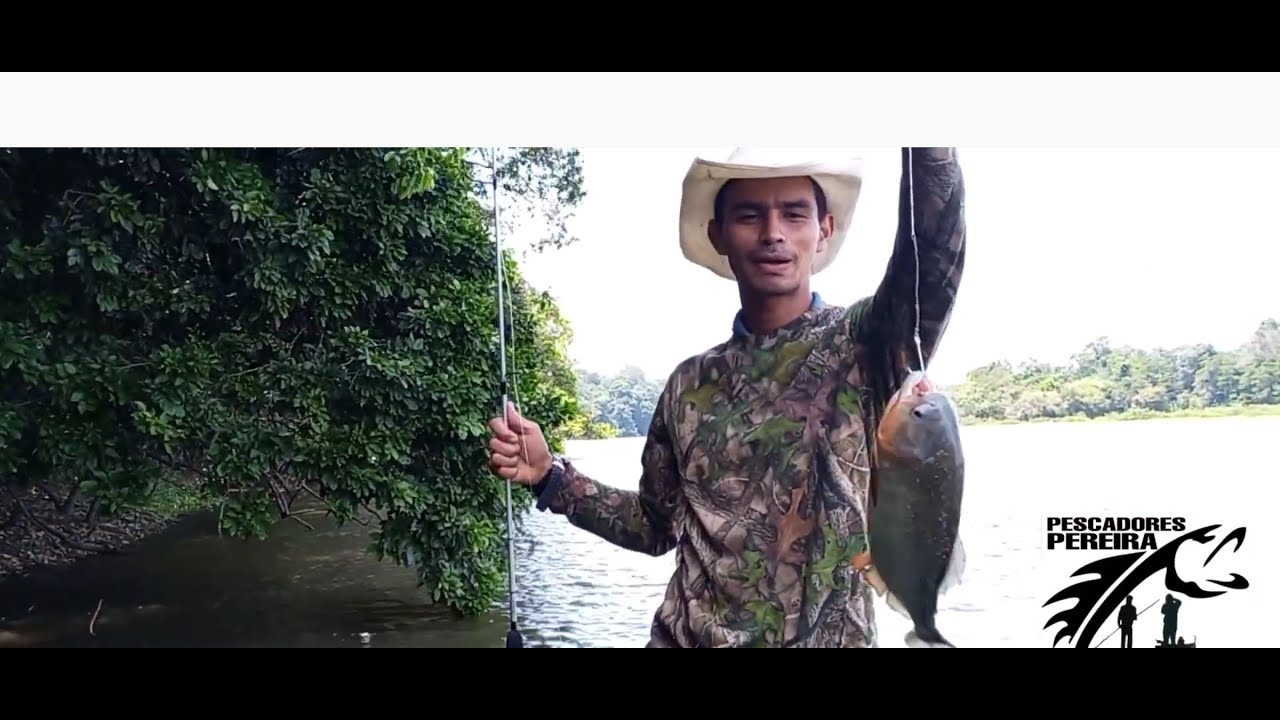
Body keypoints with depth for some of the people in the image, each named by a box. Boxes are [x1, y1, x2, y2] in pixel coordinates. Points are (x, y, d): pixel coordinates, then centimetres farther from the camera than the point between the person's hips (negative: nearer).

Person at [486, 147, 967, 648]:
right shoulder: (690, 385, 3)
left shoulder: (865, 346, -8)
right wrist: (551, 477, -1)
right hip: (685, 637, 3)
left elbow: (934, 241, -26)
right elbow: (657, 525, 10)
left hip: (822, 636, -3)